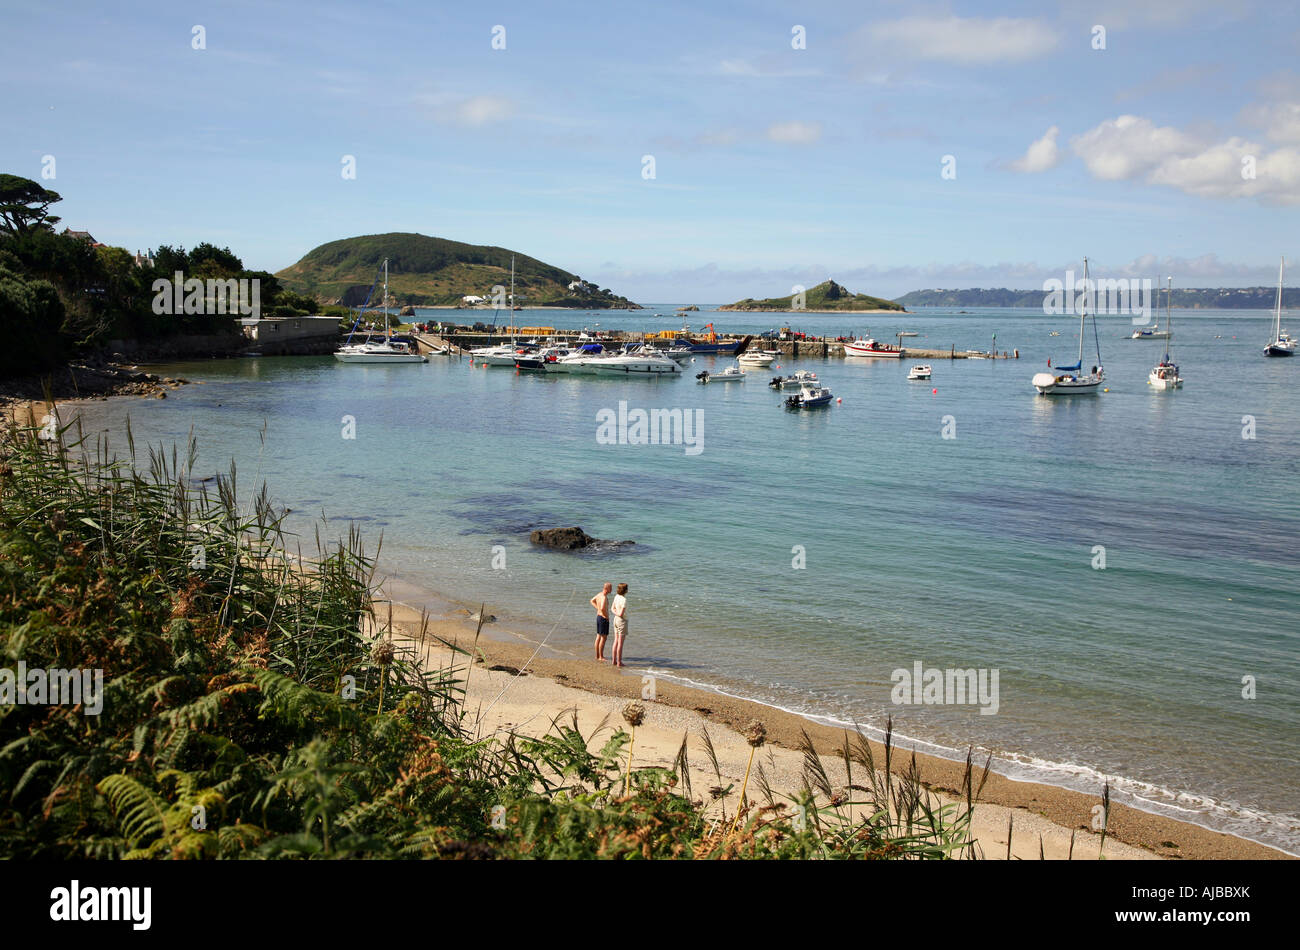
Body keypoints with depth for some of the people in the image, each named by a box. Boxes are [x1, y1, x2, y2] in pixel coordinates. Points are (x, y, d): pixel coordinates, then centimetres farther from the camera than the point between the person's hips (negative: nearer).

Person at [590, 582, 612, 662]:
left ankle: (597, 655, 23)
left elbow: (592, 601, 24)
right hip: (603, 618, -10)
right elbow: (602, 608, -35)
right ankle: (601, 657, 0)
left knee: (598, 637, 15)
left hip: (598, 616, 10)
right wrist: (606, 616, -20)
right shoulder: (604, 597, -23)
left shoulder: (599, 594, 6)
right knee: (603, 638, -3)